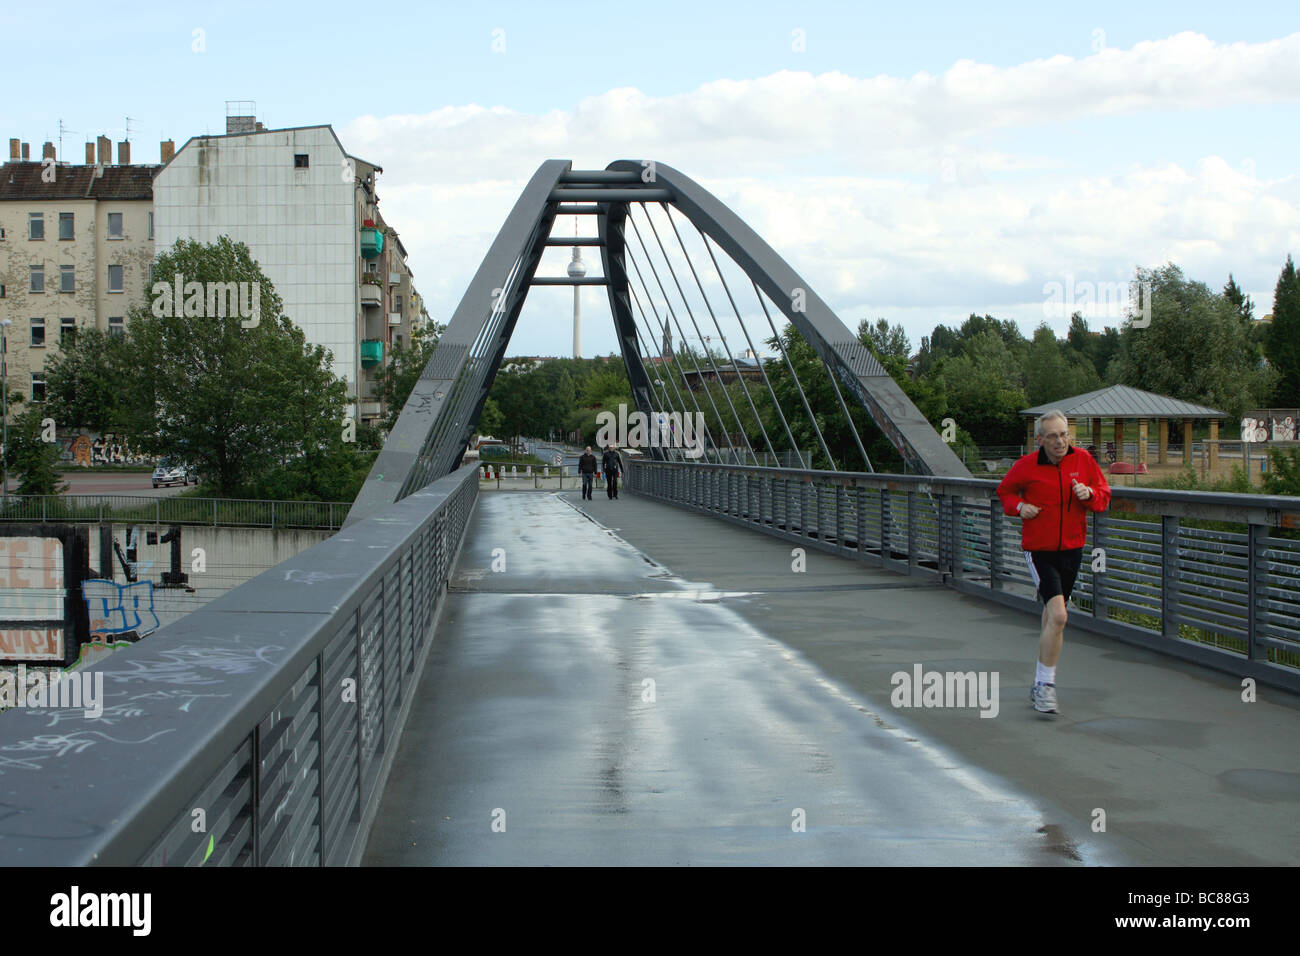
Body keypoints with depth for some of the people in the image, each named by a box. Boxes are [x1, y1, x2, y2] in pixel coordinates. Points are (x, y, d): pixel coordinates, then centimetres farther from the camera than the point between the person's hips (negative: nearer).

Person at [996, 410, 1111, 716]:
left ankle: (1040, 684, 29)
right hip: (1038, 550, -4)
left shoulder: (1083, 460, 0)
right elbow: (1004, 491, 10)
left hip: (1072, 550, 4)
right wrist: (1018, 506, -10)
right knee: (1057, 616, -19)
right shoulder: (1026, 466, -8)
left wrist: (1090, 493, -14)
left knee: (1052, 618, 14)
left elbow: (1104, 495, 8)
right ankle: (1046, 685, -8)